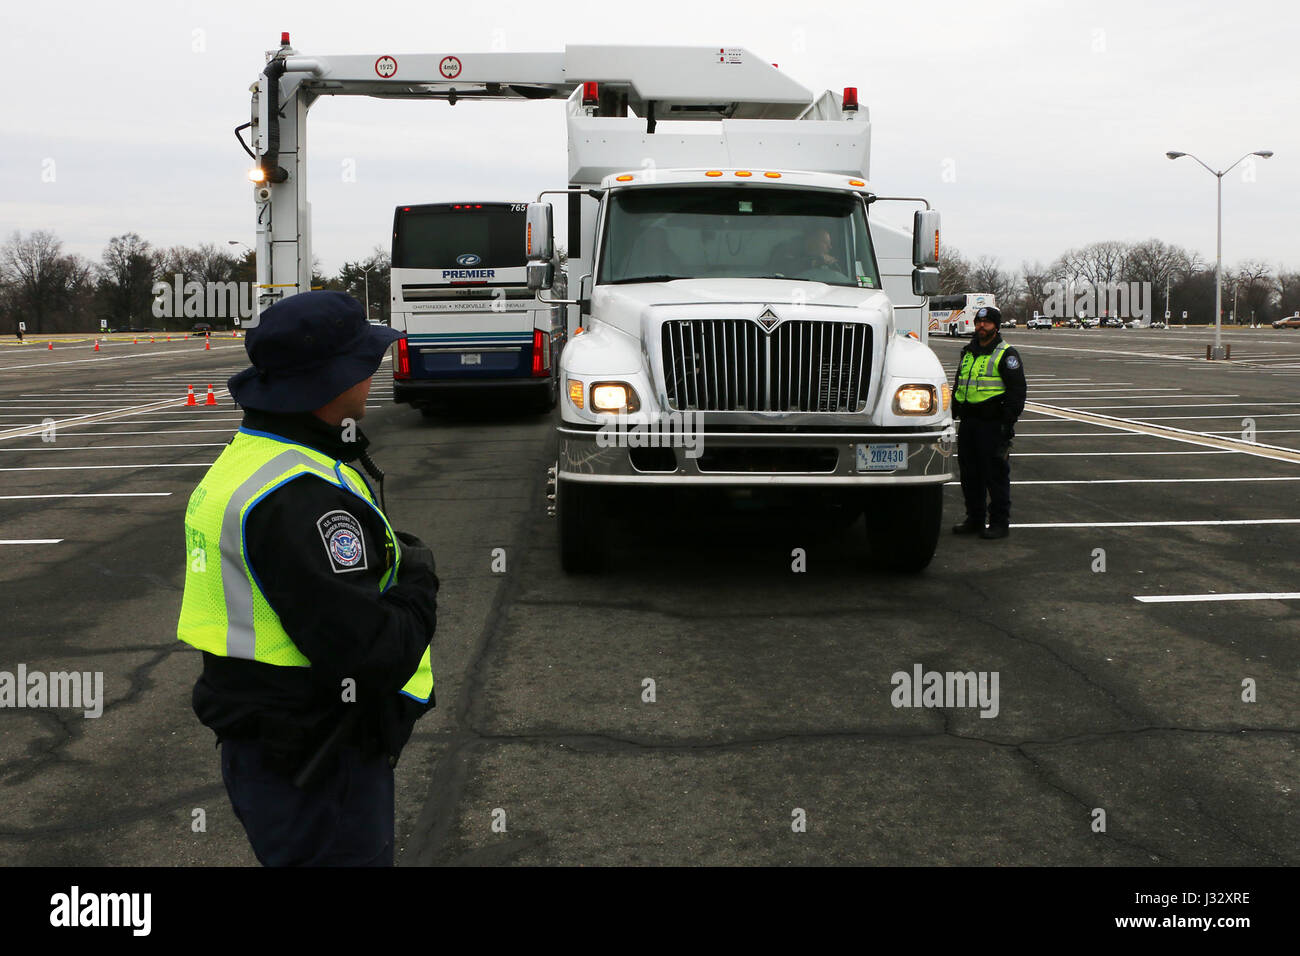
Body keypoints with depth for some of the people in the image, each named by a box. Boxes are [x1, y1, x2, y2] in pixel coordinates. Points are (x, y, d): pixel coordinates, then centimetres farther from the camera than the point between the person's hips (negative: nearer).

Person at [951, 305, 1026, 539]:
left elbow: (1017, 391, -8)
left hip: (993, 423, -7)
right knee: (970, 473, 10)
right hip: (968, 422, 7)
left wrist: (1008, 424, -15)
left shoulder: (1006, 355, -4)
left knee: (995, 474, -3)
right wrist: (954, 413, 17)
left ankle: (1000, 523, 3)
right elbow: (958, 386, 26)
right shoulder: (968, 353, 17)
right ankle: (974, 519, 20)